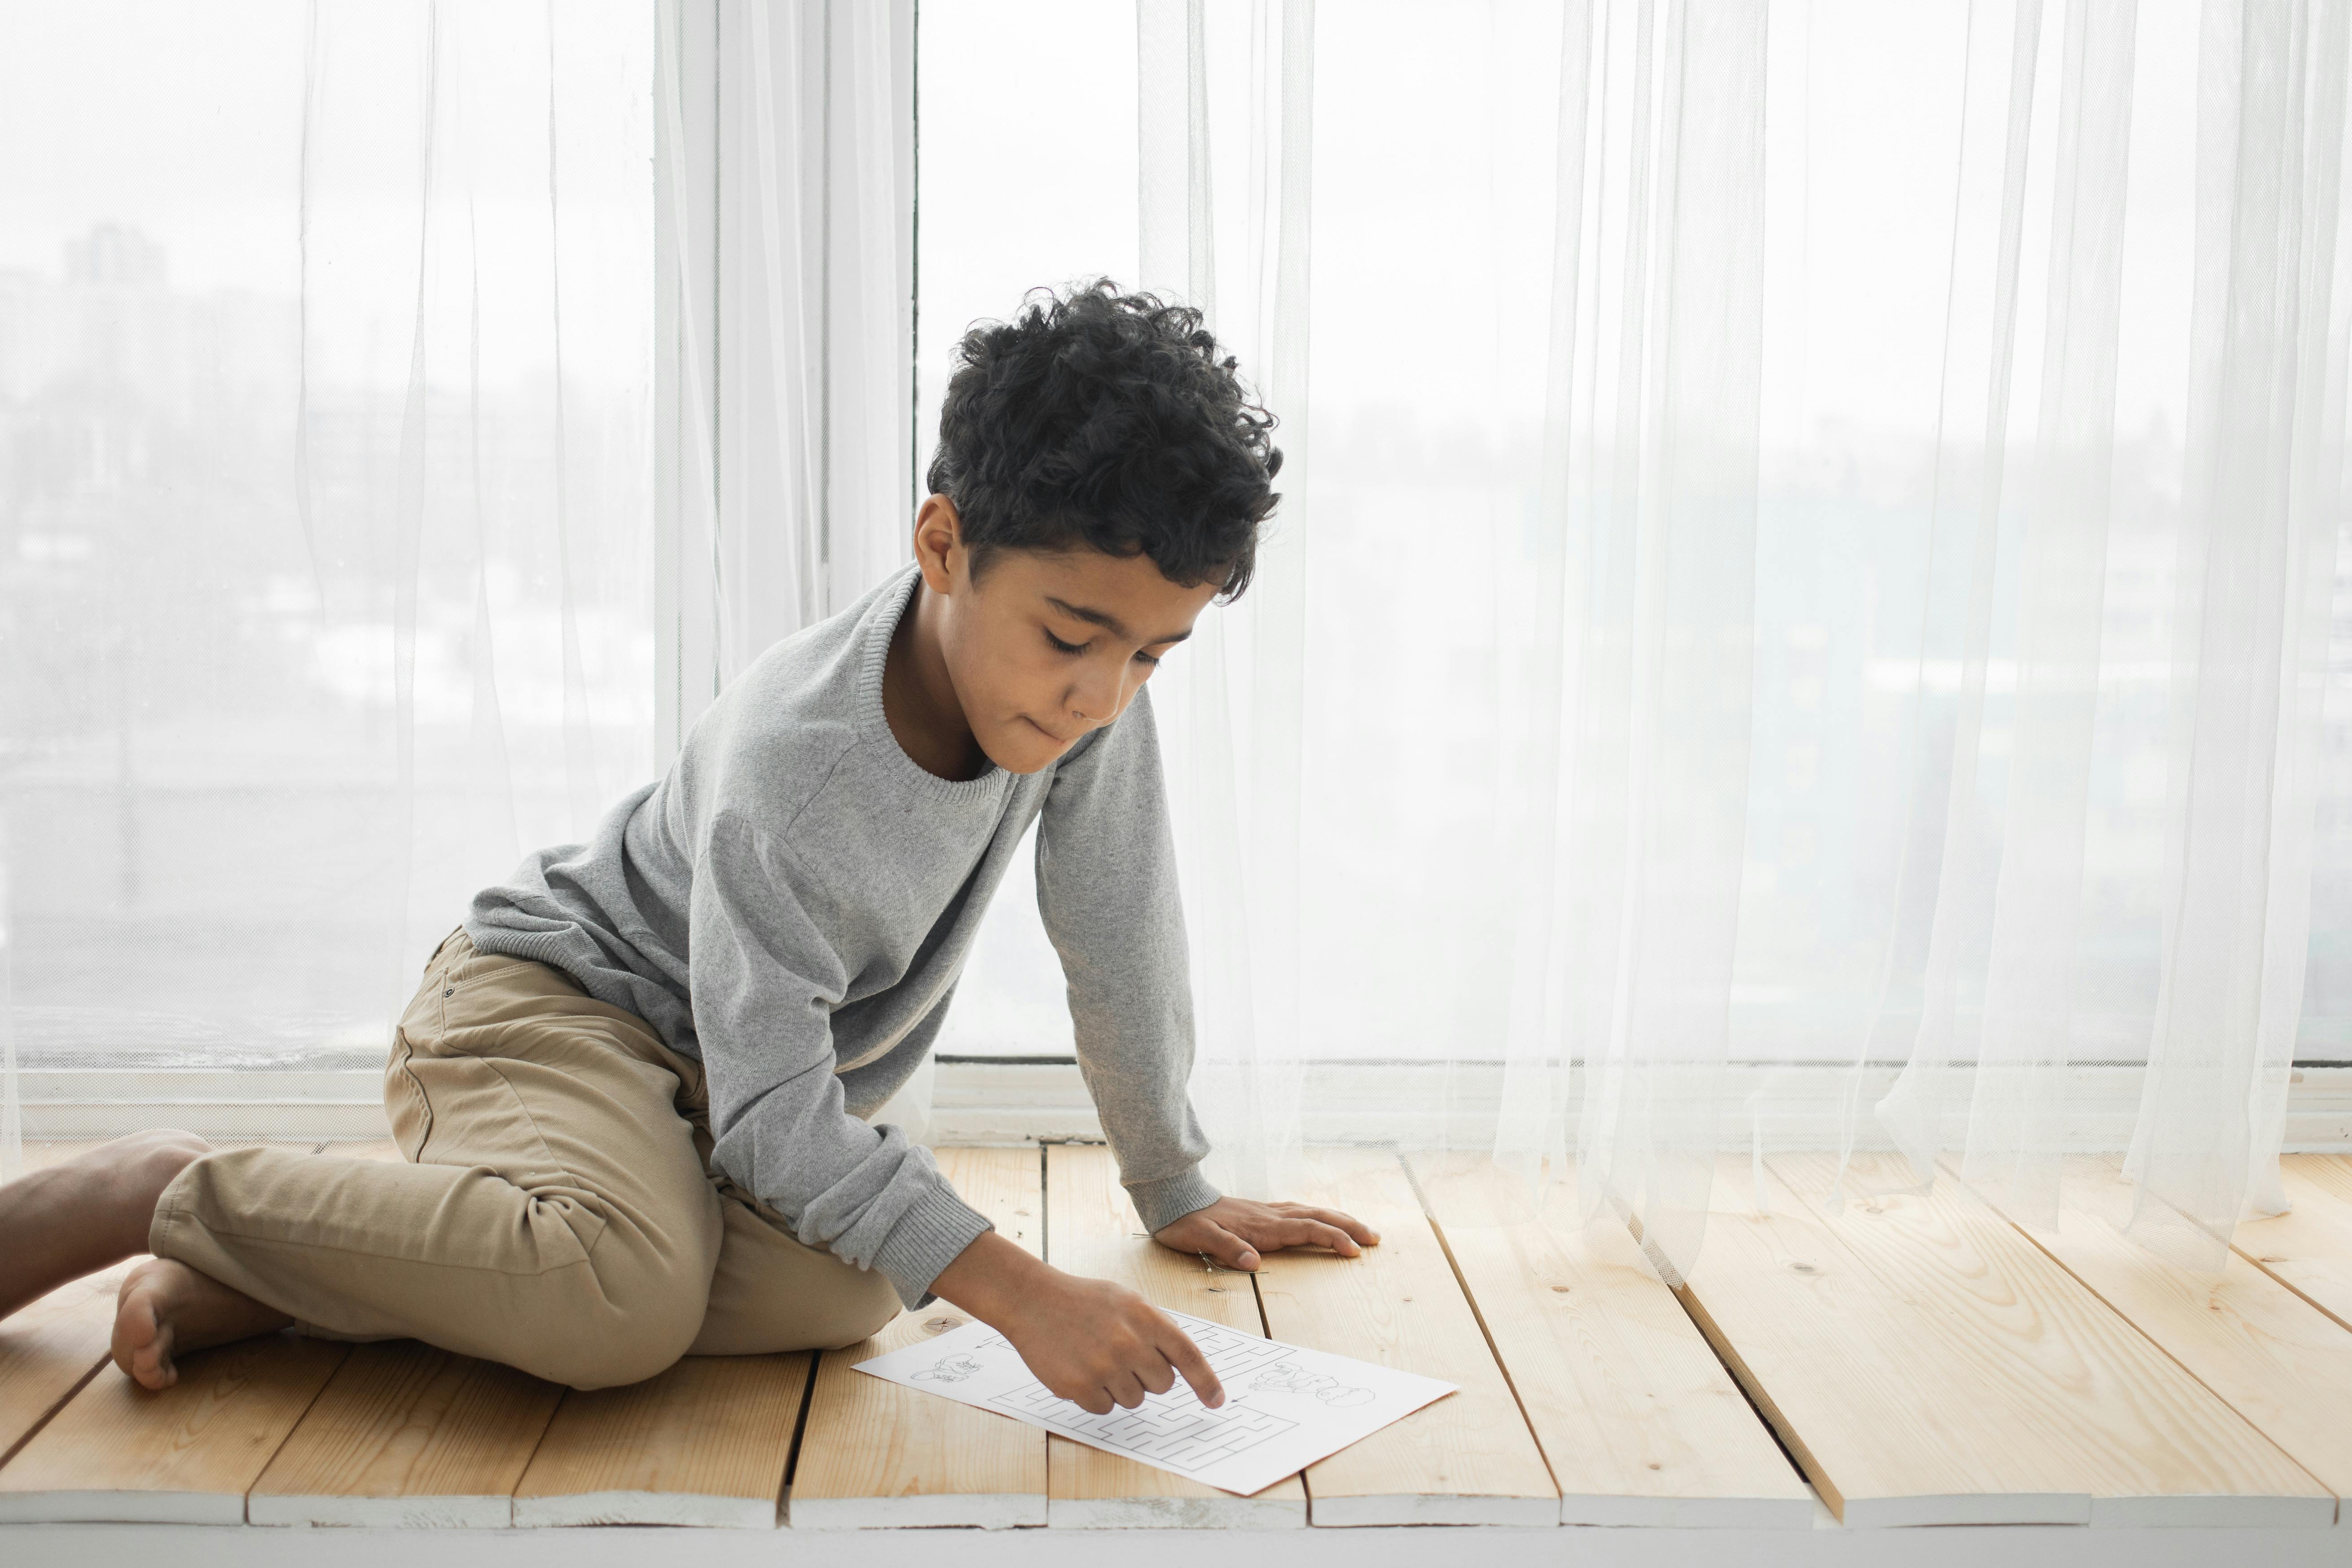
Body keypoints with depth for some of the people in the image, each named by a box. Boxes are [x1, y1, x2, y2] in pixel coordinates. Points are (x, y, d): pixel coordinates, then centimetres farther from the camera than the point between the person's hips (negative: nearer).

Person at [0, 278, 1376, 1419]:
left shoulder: (1090, 682, -14)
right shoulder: (787, 765, -32)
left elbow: (1123, 938, -1)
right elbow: (778, 1117, -31)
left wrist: (1176, 1190, 8)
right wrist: (1019, 1292, -39)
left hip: (725, 1065, 7)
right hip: (552, 992, -7)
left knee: (845, 1290, -24)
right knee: (626, 1297, -37)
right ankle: (173, 1190, -12)